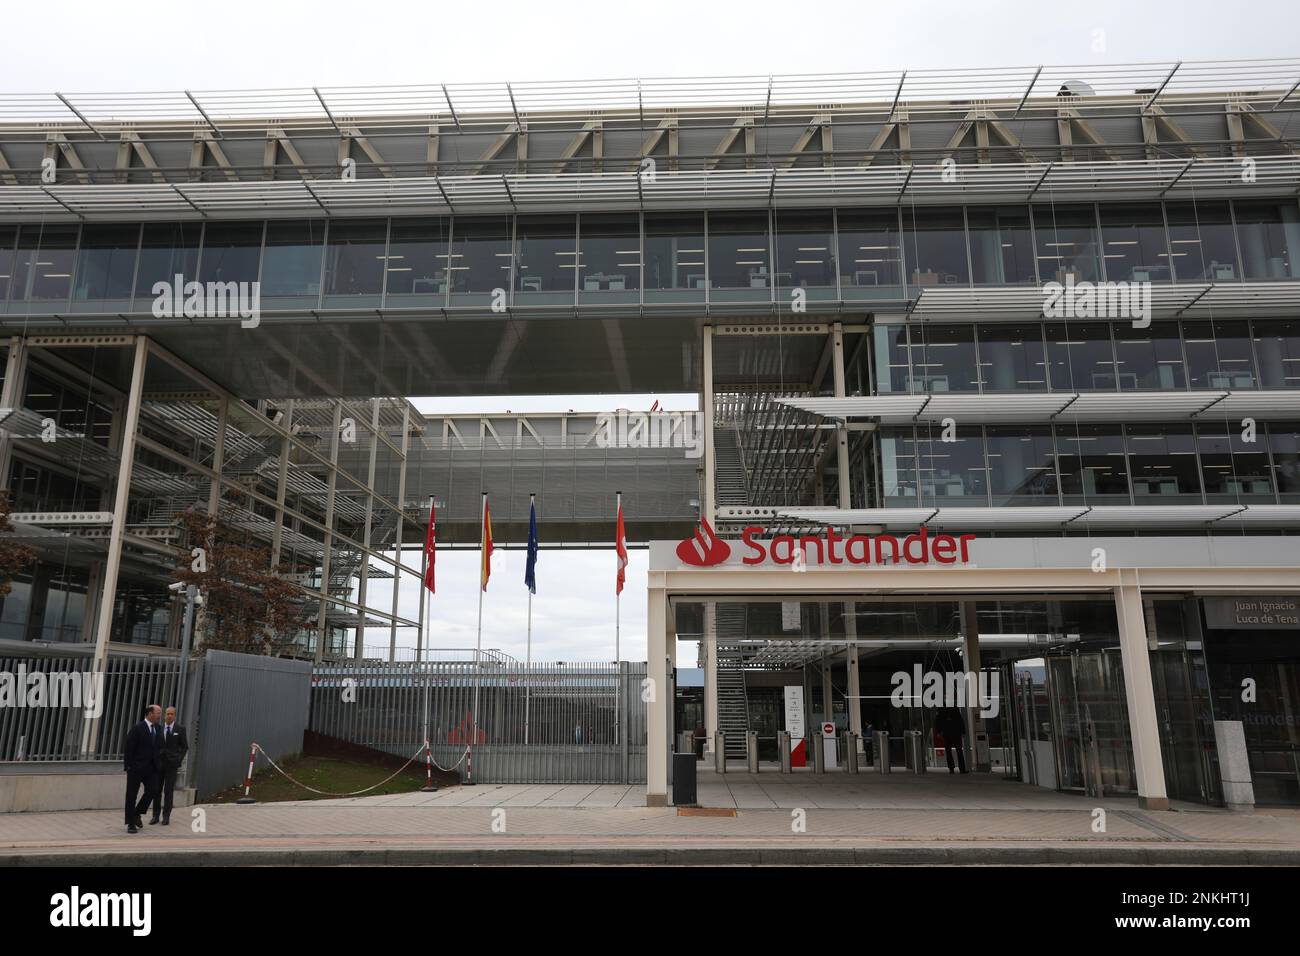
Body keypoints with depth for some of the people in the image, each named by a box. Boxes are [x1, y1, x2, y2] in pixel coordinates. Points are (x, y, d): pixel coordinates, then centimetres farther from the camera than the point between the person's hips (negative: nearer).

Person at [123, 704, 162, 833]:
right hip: (136, 768, -6)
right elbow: (128, 748, -11)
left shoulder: (158, 728, 9)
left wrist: (159, 763, 8)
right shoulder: (137, 728, -10)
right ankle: (131, 824, 13)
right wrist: (129, 766, -13)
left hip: (152, 768, 6)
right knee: (132, 795, 4)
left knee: (151, 791, -1)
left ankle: (137, 814, 21)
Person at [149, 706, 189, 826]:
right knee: (157, 790, 4)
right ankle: (155, 816, 13)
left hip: (172, 764, -2)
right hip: (159, 763, 2)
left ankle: (166, 816, 9)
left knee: (169, 791, 1)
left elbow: (185, 747, 2)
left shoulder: (180, 729, -2)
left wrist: (179, 760, -6)